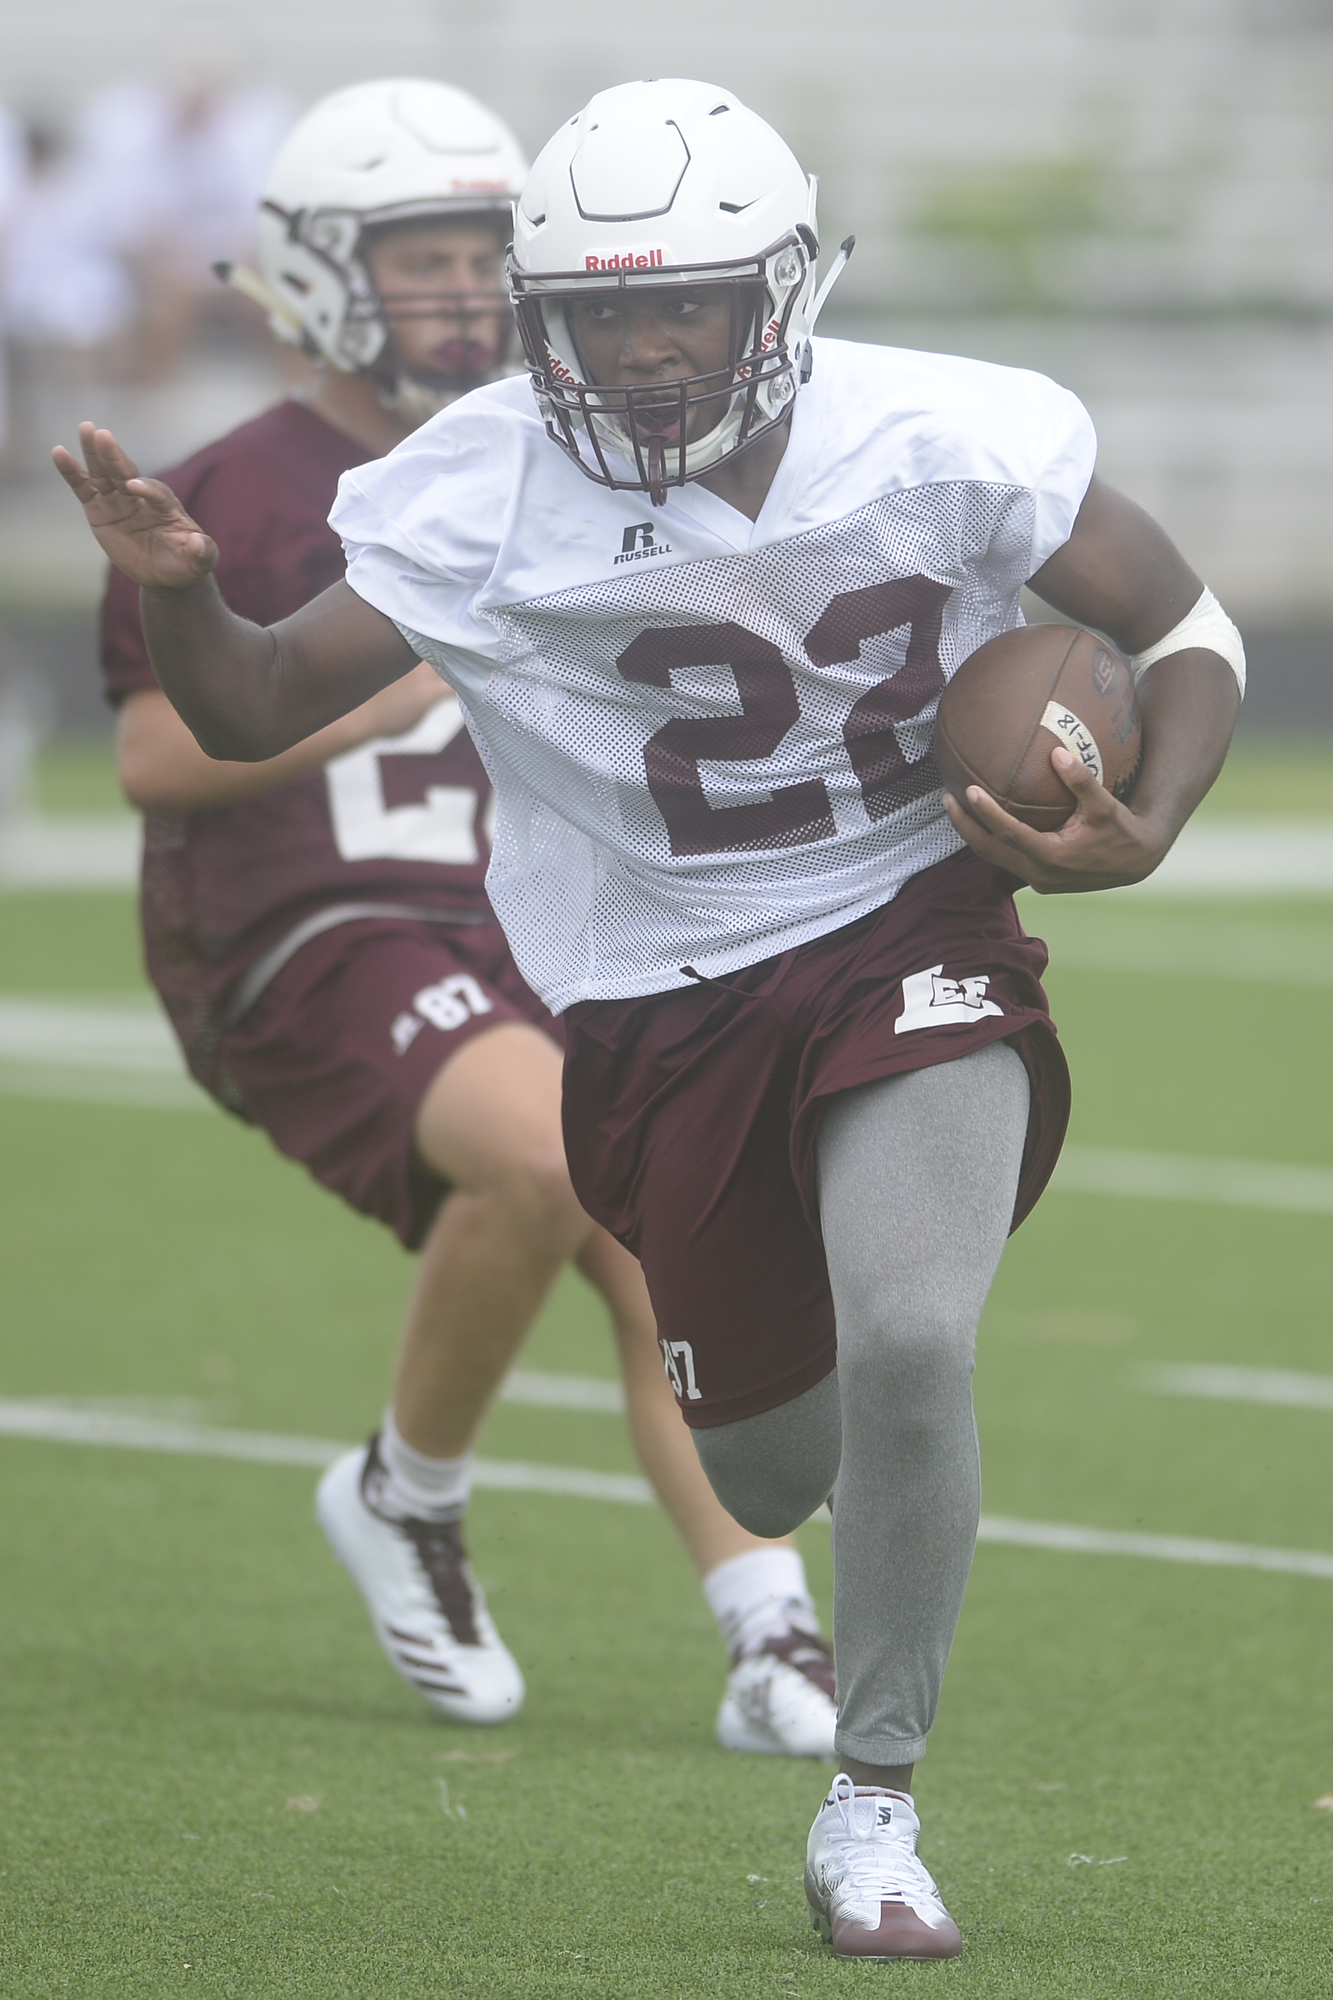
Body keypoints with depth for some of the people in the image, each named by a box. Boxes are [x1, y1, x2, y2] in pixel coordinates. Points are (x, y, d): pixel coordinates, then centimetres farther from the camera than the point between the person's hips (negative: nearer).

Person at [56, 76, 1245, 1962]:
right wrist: (174, 595, -27)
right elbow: (262, 711, -5)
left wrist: (1142, 833, -19)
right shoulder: (487, 496, -13)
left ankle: (873, 1807, -5)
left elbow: (1185, 628, -1)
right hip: (663, 1009, 1)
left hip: (912, 945, -1)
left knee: (908, 1345, -24)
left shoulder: (947, 442, -14)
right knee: (772, 1465, 6)